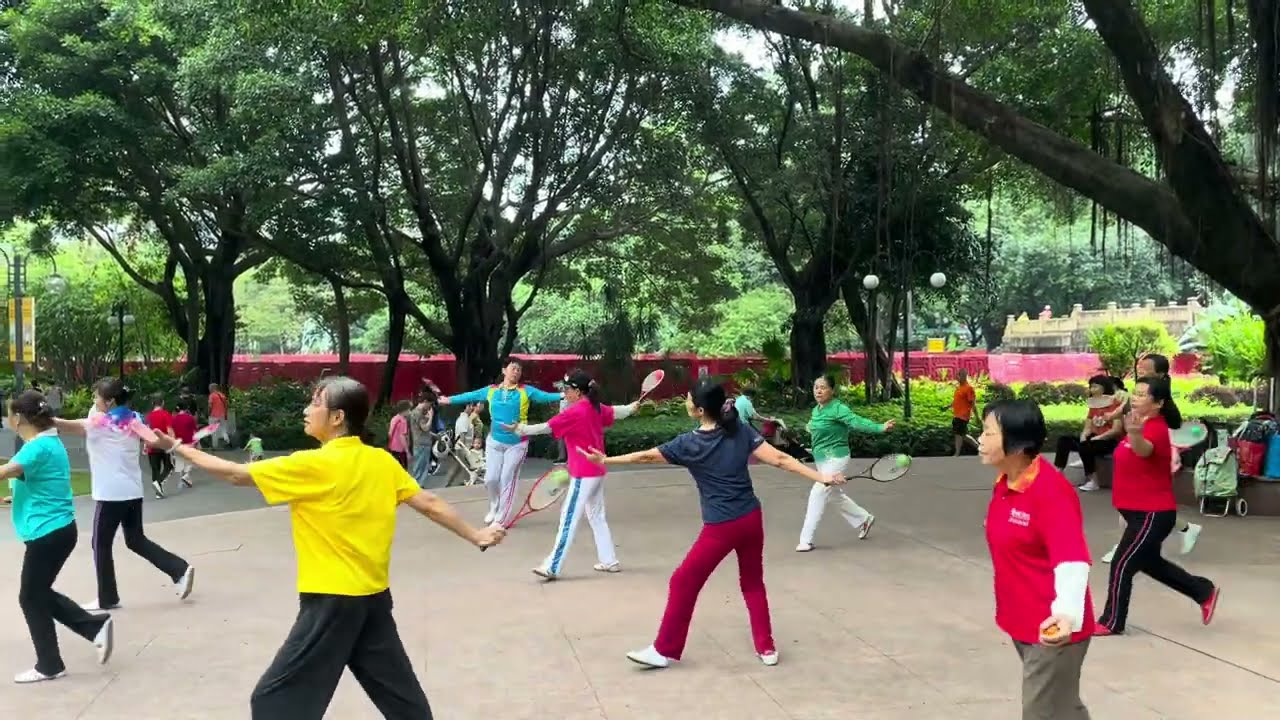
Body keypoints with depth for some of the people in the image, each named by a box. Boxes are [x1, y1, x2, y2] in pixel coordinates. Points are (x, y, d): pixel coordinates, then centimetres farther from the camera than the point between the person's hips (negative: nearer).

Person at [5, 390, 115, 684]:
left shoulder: (38, 447, -20)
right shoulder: (50, 442, 11)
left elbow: (5, 472, -36)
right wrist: (15, 496, 23)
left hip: (48, 532, -9)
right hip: (58, 530, 9)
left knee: (31, 598, 5)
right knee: (40, 594, 19)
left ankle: (49, 666, 16)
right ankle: (96, 627, 14)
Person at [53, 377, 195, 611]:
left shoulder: (101, 422, -10)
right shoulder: (133, 420, 9)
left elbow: (69, 426, -10)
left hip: (111, 493, -7)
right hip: (133, 491, 7)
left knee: (101, 545, 7)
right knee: (136, 540, 16)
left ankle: (107, 599, 12)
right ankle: (180, 570, 5)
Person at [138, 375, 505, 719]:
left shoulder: (313, 465, -15)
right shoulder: (383, 461, 2)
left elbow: (237, 474, -10)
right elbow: (430, 504, 4)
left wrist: (176, 447, 0)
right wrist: (476, 536, 15)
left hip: (332, 600, -7)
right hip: (375, 596, 7)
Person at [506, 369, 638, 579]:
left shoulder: (574, 412, -18)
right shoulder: (597, 408, 6)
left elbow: (546, 427, -24)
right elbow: (616, 412, 25)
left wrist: (521, 429, -26)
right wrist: (633, 407, 44)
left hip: (583, 475, -9)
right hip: (597, 472, 9)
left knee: (568, 520, -8)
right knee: (596, 517, 18)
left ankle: (552, 567, -8)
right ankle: (609, 561, 23)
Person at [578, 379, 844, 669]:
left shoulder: (688, 444, -12)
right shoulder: (741, 430, -2)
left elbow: (645, 457, -1)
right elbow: (780, 459, -7)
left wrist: (605, 460, 11)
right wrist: (821, 476, -3)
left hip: (721, 528, -5)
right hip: (752, 519, 5)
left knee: (683, 583, 9)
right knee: (753, 583, 23)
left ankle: (664, 650, 17)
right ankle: (767, 648, 23)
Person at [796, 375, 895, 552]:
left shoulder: (838, 408, -19)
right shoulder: (816, 410, 5)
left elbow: (858, 422, -31)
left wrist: (881, 427, -43)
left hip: (835, 458, -9)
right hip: (821, 459, 9)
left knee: (818, 494, -11)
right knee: (836, 494, 21)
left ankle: (806, 540, -5)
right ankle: (864, 520, 41)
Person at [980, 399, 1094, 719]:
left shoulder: (1053, 491, -24)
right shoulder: (1003, 485, 2)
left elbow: (1072, 560, -34)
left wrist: (1068, 613, -50)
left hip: (1053, 630, -8)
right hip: (1023, 624, 8)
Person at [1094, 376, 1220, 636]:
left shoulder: (1156, 430, -24)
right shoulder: (1145, 425, 3)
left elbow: (1144, 449, -50)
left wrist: (1135, 434, -70)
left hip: (1153, 514, -10)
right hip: (1141, 511, 10)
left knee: (1121, 565, -3)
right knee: (1150, 563, 24)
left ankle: (1111, 623, 11)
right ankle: (1204, 592, 40)